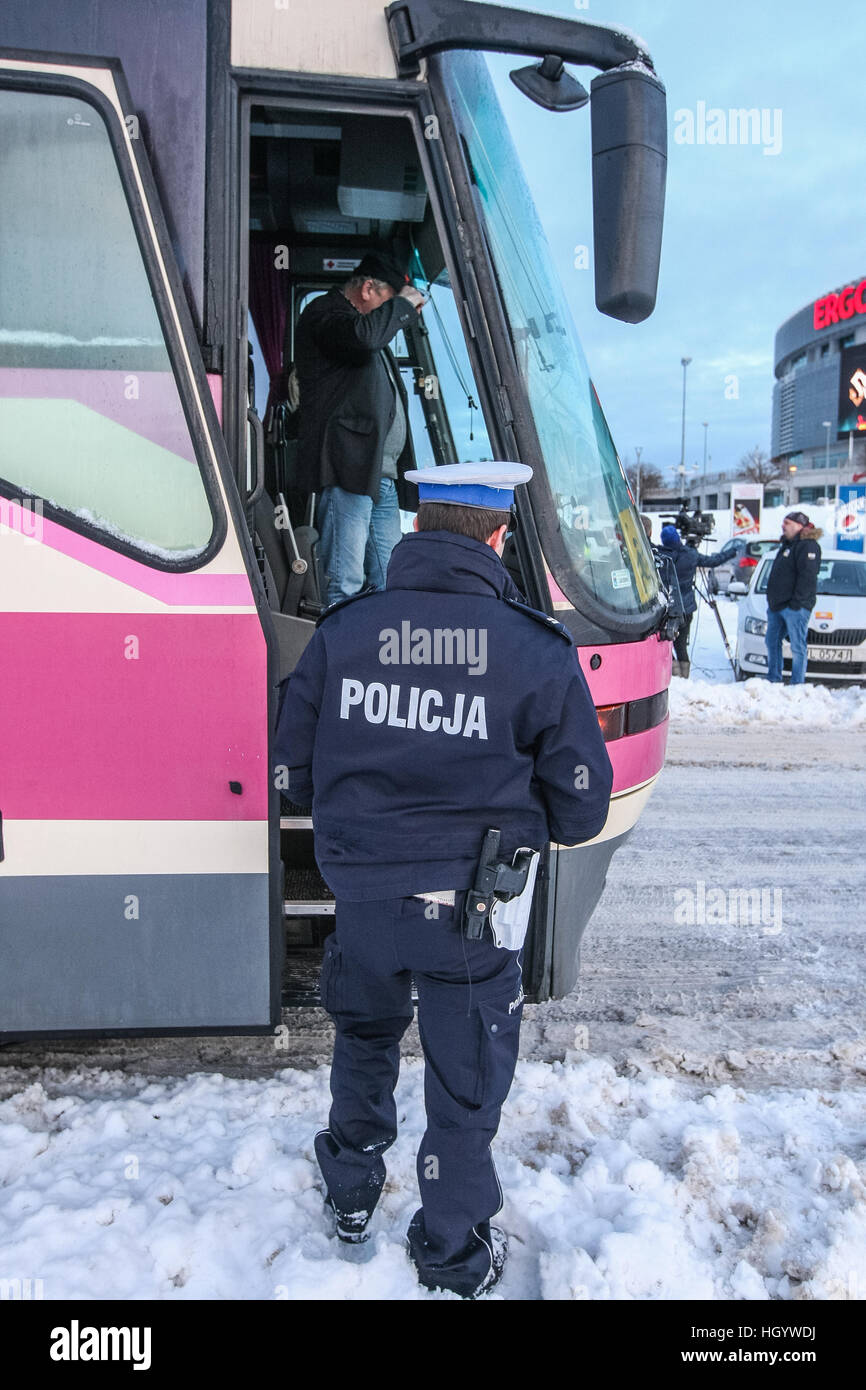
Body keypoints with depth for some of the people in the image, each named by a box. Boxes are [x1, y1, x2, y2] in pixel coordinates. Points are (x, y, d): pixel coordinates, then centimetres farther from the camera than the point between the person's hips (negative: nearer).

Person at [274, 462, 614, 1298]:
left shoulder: (341, 631, -5)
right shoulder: (538, 649, -13)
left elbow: (297, 770, 5)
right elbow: (580, 808, -7)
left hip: (361, 891, 3)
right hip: (470, 903, -3)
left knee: (364, 1037, 29)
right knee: (465, 1078, 17)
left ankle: (349, 1198, 48)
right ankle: (452, 1255, 36)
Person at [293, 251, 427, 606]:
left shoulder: (365, 319, 28)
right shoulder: (324, 313, -2)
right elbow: (363, 336, -25)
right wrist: (404, 303, -11)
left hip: (382, 475, 10)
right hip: (347, 471, -10)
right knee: (345, 585, -11)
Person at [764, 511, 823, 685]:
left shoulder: (808, 546, -11)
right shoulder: (787, 544, 20)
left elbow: (807, 577, -20)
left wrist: (797, 602, -23)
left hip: (795, 607, -10)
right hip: (777, 605, 10)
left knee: (797, 646, -6)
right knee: (772, 641, 14)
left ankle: (798, 685, -3)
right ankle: (774, 680, 23)